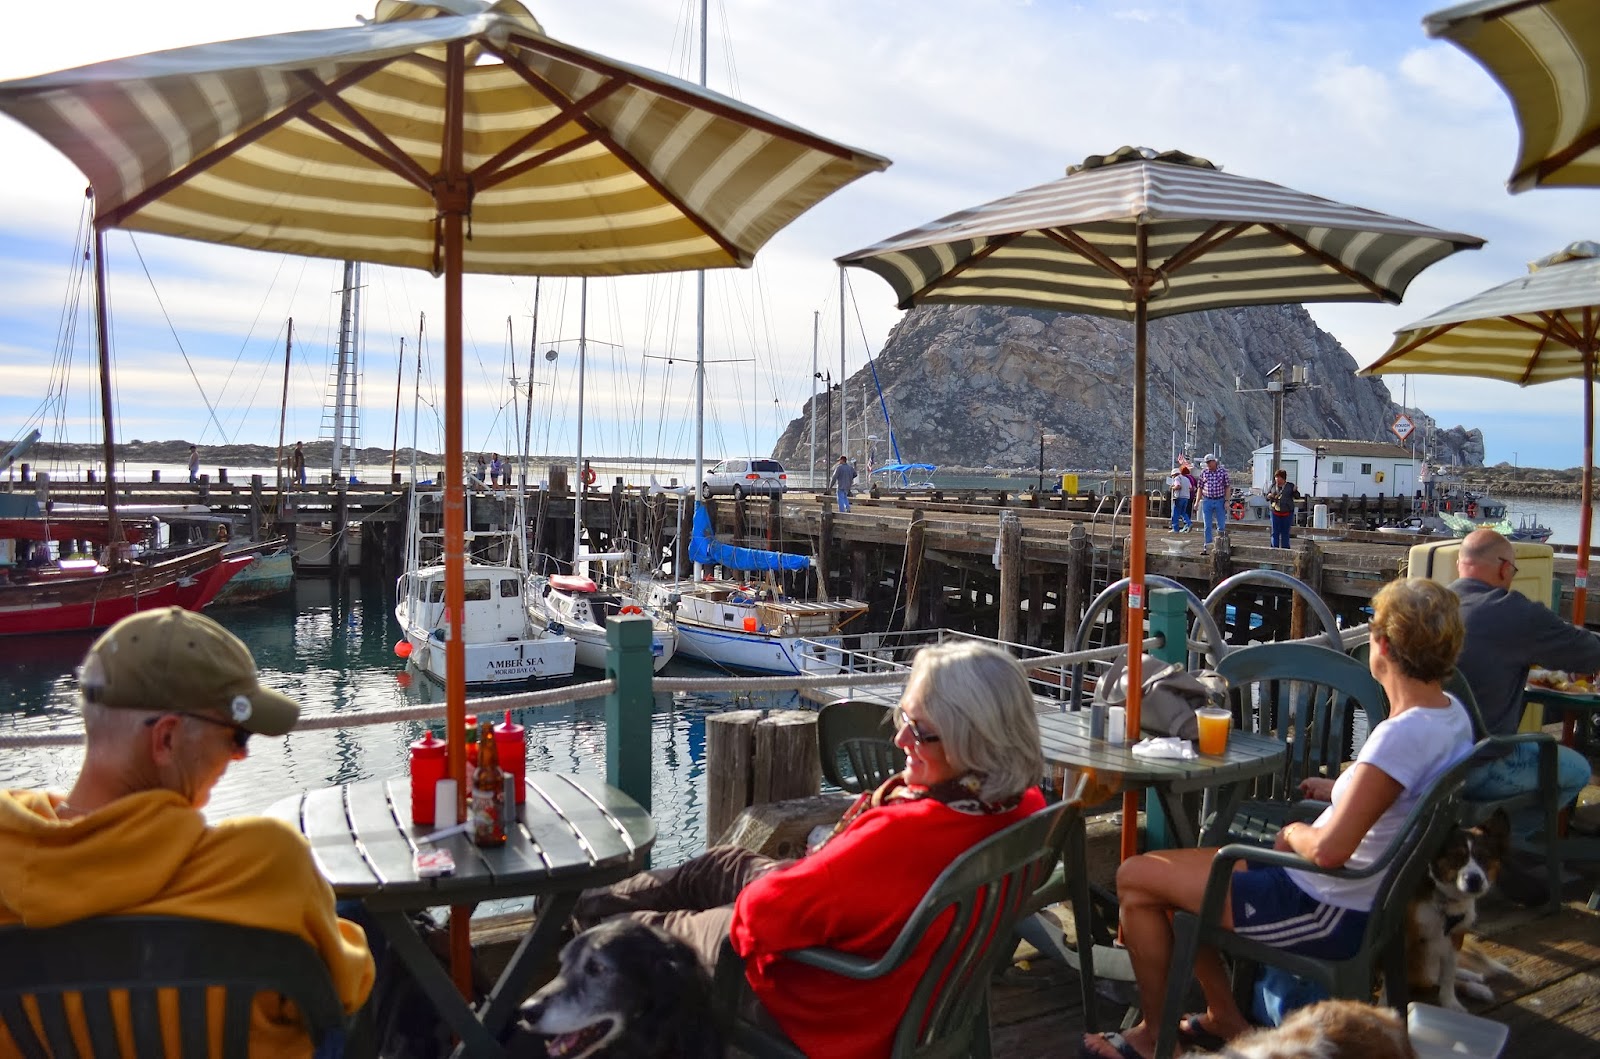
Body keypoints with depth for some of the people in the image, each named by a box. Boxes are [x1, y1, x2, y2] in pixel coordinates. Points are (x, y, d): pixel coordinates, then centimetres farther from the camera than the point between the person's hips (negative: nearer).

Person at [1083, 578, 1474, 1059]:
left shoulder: (1402, 734, -29)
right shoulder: (1452, 711, 0)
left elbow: (1329, 850, -32)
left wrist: (1295, 832, -12)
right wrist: (1341, 789, 12)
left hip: (1330, 912, -10)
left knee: (1135, 878, -3)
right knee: (1172, 871, 18)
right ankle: (1225, 1018, 26)